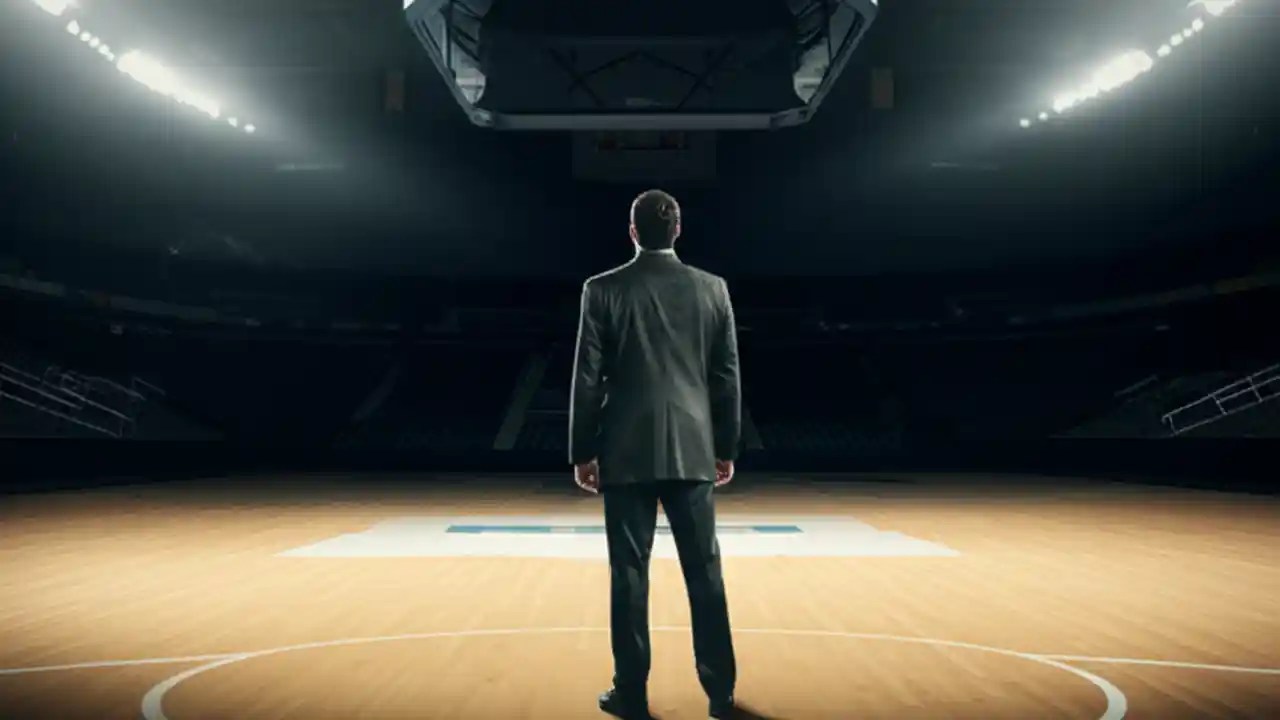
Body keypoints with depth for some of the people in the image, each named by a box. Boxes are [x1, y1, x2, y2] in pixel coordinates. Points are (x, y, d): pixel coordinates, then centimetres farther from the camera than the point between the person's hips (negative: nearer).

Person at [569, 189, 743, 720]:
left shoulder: (603, 290, -3)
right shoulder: (712, 289, 3)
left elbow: (587, 378, -3)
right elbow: (727, 376, 4)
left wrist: (582, 452, 5)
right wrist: (726, 449, 13)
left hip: (626, 452, -2)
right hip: (692, 450, 2)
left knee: (629, 572, 4)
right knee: (704, 570, 8)